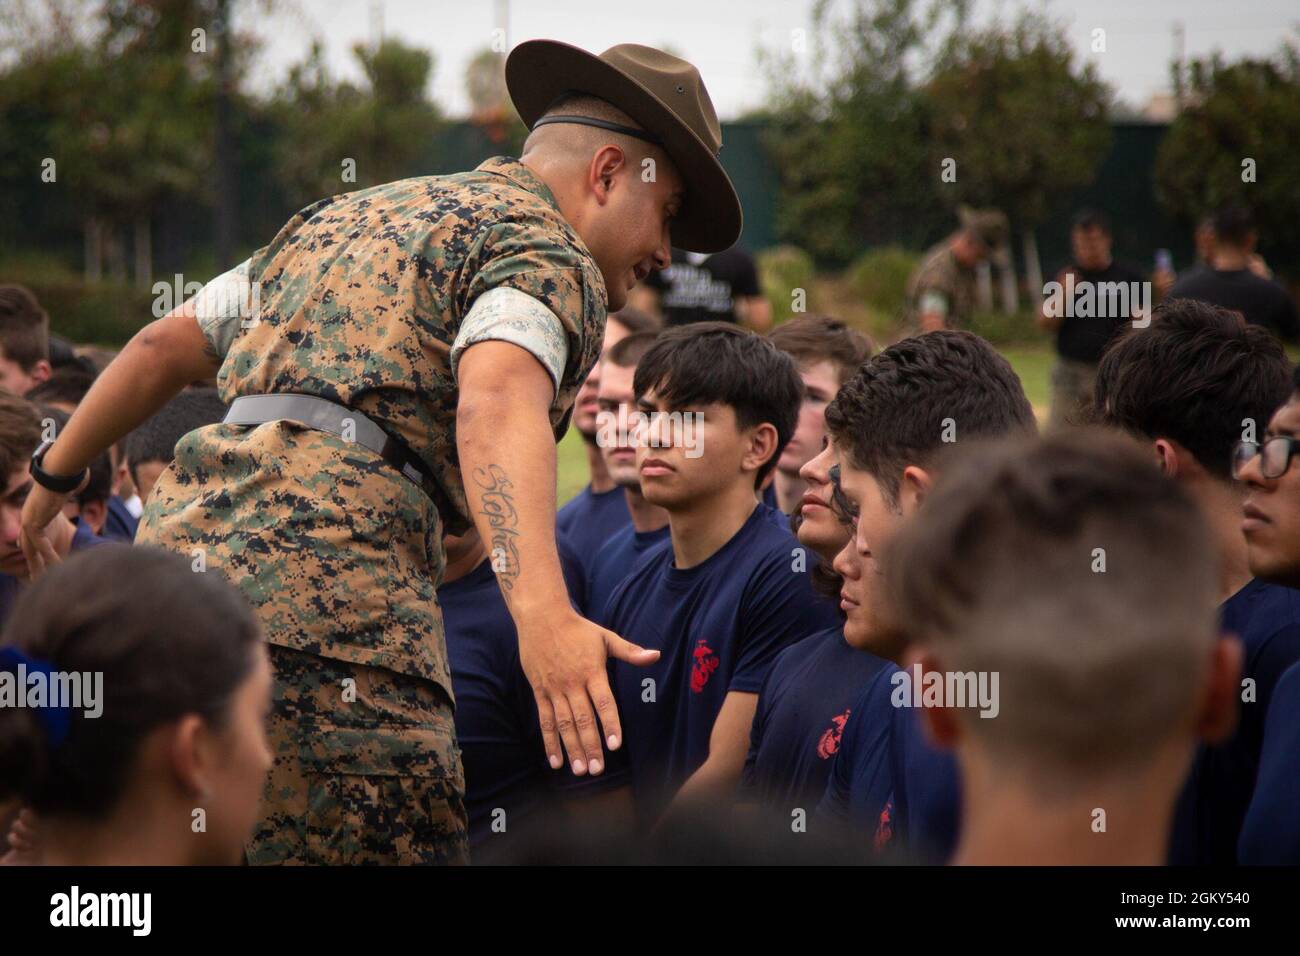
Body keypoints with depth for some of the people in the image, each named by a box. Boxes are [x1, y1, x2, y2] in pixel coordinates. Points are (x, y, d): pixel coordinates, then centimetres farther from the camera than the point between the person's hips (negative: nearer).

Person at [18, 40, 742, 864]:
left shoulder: (349, 214, 29)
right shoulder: (549, 256, 2)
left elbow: (165, 346, 33)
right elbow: (496, 403, -20)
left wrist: (55, 476, 46)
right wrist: (543, 613, -35)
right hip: (331, 598, -9)